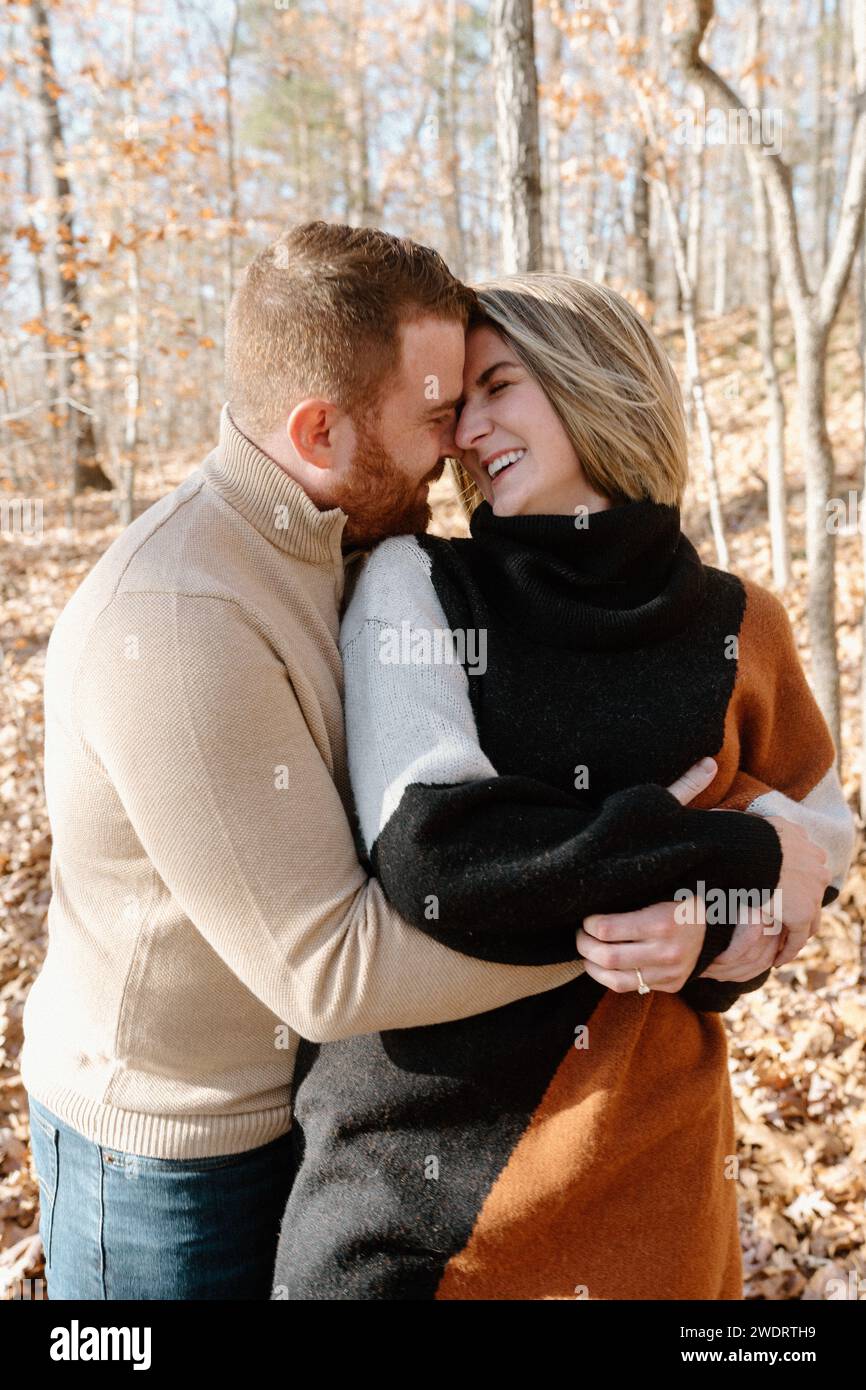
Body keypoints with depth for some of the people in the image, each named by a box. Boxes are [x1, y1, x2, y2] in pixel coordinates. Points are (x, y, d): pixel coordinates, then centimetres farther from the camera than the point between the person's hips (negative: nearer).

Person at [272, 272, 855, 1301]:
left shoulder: (737, 626, -2)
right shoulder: (413, 584, -9)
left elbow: (822, 842, 10)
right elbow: (431, 856, -21)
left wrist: (715, 936, -12)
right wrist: (738, 853, -17)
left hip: (646, 1160, 2)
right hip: (411, 1149, -1)